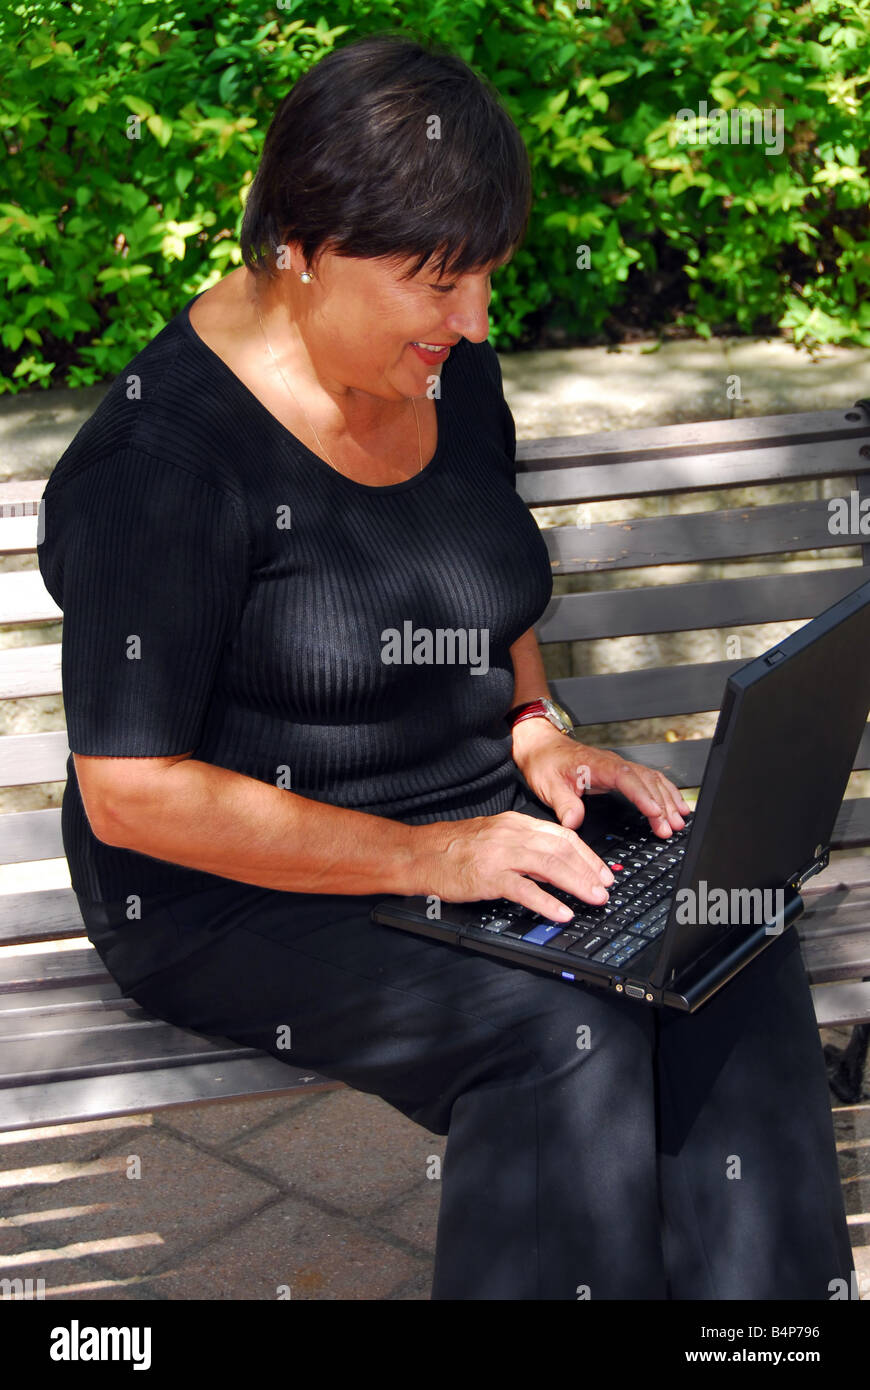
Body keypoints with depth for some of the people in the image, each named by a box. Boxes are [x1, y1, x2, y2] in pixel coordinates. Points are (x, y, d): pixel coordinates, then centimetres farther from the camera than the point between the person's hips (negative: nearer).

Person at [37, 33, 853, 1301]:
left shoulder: (450, 374, 4)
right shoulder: (163, 458, -19)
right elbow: (131, 793, -20)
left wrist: (531, 728, 1)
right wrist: (421, 859, -23)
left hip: (472, 821, 7)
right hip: (238, 888, -6)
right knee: (564, 1030, -29)